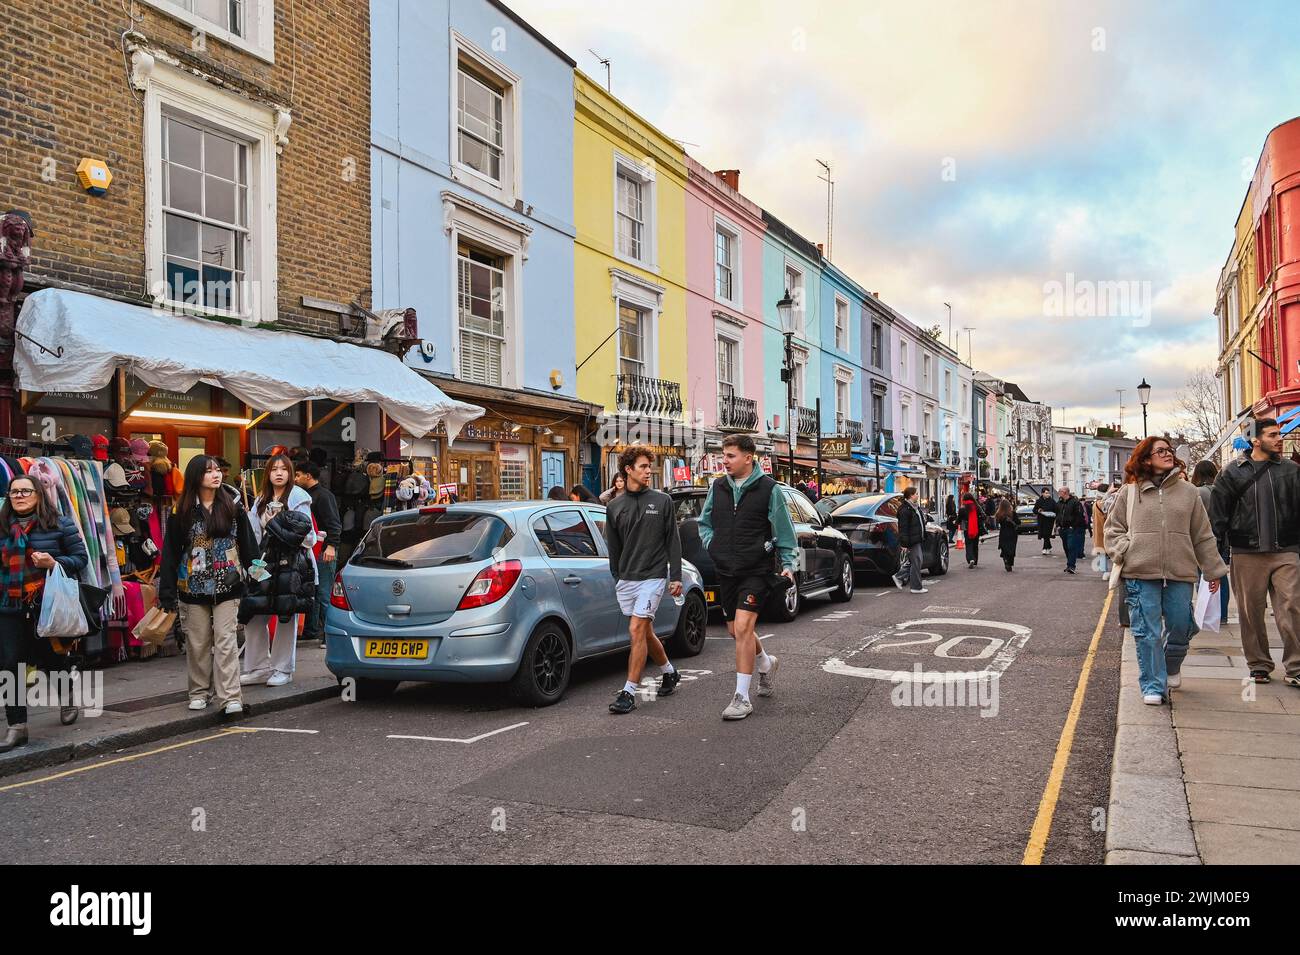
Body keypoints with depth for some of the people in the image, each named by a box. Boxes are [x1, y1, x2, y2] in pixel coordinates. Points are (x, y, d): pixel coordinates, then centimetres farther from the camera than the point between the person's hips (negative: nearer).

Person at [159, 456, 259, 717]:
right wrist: (167, 593, -4)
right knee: (198, 643, 9)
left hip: (227, 587, 0)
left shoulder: (233, 508, 4)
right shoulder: (183, 512, 1)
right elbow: (170, 552, 0)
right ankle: (200, 692, 23)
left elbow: (248, 545, 6)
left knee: (226, 641, -5)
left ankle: (230, 697, -7)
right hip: (193, 588, 0)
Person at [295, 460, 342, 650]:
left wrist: (331, 546, -28)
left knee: (324, 594, -8)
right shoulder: (306, 495, 20)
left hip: (324, 552, -10)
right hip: (309, 551, 10)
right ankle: (311, 631, 25)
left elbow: (334, 524, -18)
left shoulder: (324, 495, -10)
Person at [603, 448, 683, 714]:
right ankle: (669, 672, 37)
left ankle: (629, 692, -9)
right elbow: (613, 547, 15)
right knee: (645, 633, 14)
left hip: (653, 576, -4)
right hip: (626, 580, 4)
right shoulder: (614, 507, 8)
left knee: (637, 630, -13)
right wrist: (618, 577, 16)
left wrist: (676, 577, -2)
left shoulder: (662, 501, 1)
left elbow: (673, 542, 2)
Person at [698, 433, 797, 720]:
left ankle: (742, 697, -7)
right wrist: (711, 543, 5)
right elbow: (704, 522, 21)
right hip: (726, 570, 6)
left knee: (743, 627, -16)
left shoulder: (768, 488, -6)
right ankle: (766, 663, 44)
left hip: (756, 570, -5)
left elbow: (784, 530, -1)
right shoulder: (718, 487, 7)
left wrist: (788, 564, -5)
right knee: (735, 631, 14)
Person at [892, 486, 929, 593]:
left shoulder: (914, 507, 15)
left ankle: (898, 577, 20)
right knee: (916, 562, -3)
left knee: (919, 561, 14)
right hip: (912, 541, -10)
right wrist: (904, 544, -23)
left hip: (918, 540, 10)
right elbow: (903, 528, -20)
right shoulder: (905, 510, -17)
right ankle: (916, 587, 6)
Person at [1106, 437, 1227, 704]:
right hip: (1141, 574, -2)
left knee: (1181, 627, 6)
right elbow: (1113, 528, 12)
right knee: (1147, 632, -2)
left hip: (1180, 574, 2)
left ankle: (1171, 668, 35)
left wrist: (1213, 570, 13)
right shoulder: (1130, 492, 5)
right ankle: (1153, 686, 7)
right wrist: (1124, 550, -5)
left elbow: (1203, 535, 13)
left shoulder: (1188, 492, 10)